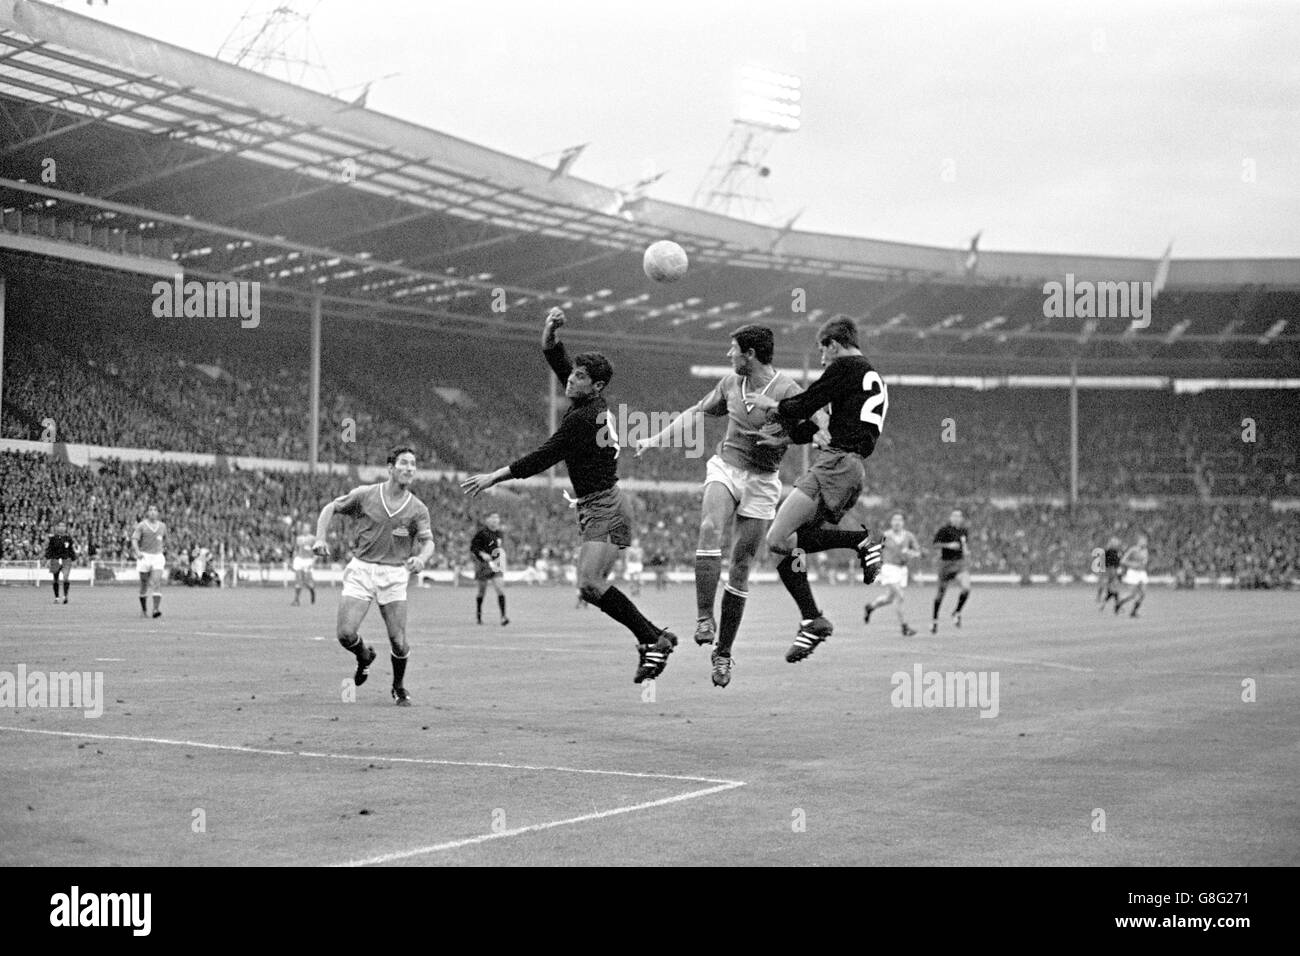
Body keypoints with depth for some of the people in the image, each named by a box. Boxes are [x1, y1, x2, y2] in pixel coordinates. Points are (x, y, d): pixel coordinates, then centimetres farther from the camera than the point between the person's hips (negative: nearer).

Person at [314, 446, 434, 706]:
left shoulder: (418, 509, 0)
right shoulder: (365, 495, -1)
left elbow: (428, 541, -8)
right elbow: (330, 508, 10)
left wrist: (421, 558, -31)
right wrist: (320, 537, -4)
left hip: (394, 574, 0)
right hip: (360, 569, 0)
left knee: (398, 641, -8)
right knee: (346, 634, -11)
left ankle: (399, 687, 21)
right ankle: (365, 657, 26)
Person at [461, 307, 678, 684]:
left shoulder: (582, 418, -17)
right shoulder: (595, 405, 9)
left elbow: (542, 458, -16)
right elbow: (553, 355, 15)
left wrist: (493, 477, -12)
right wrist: (552, 329, -4)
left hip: (606, 509, -10)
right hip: (594, 508, 10)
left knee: (589, 583, -20)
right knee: (591, 586, 8)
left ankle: (652, 638, -13)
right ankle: (653, 638, 13)